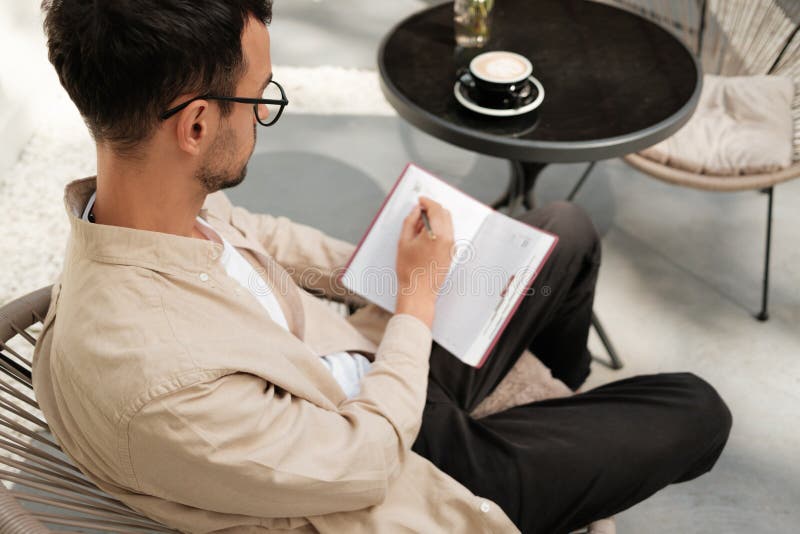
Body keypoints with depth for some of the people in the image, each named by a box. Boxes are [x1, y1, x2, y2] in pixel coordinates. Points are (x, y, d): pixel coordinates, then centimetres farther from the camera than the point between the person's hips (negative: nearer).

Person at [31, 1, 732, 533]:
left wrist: (384, 270, 0)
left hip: (369, 362, 8)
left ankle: (568, 371, 48)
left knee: (568, 230, 17)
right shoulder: (158, 380, -41)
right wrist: (418, 293, -16)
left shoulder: (175, 200, -15)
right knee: (697, 412, 1)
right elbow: (367, 464, -27)